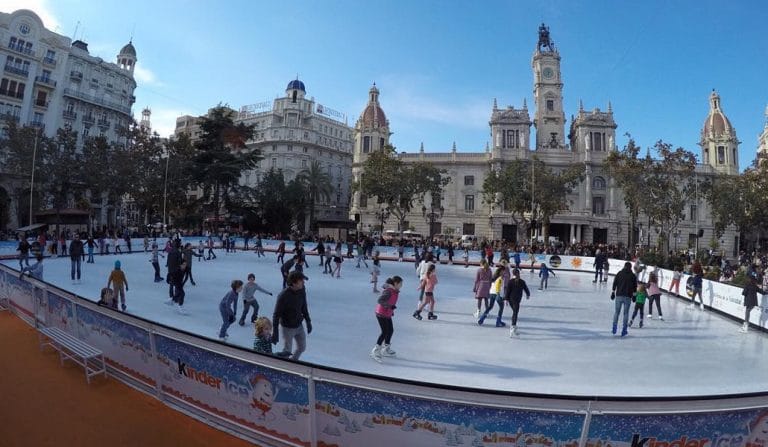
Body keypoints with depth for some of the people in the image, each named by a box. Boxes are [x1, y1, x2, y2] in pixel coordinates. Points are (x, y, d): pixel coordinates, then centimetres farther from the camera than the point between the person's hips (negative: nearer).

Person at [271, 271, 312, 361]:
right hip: (287, 328, -6)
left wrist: (308, 321, 12)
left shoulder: (302, 291, -9)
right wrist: (275, 332, -20)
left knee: (302, 348, 18)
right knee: (287, 352, 5)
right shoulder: (283, 296, -27)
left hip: (299, 326, 6)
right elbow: (276, 315, -21)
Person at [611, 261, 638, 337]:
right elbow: (635, 287, 4)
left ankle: (614, 328, 4)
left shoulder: (619, 273, 3)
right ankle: (624, 330, 6)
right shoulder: (633, 276, 3)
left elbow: (614, 284, 3)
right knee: (626, 313, 6)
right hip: (627, 297, 0)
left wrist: (613, 292, 8)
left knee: (616, 312, 8)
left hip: (619, 295, 0)